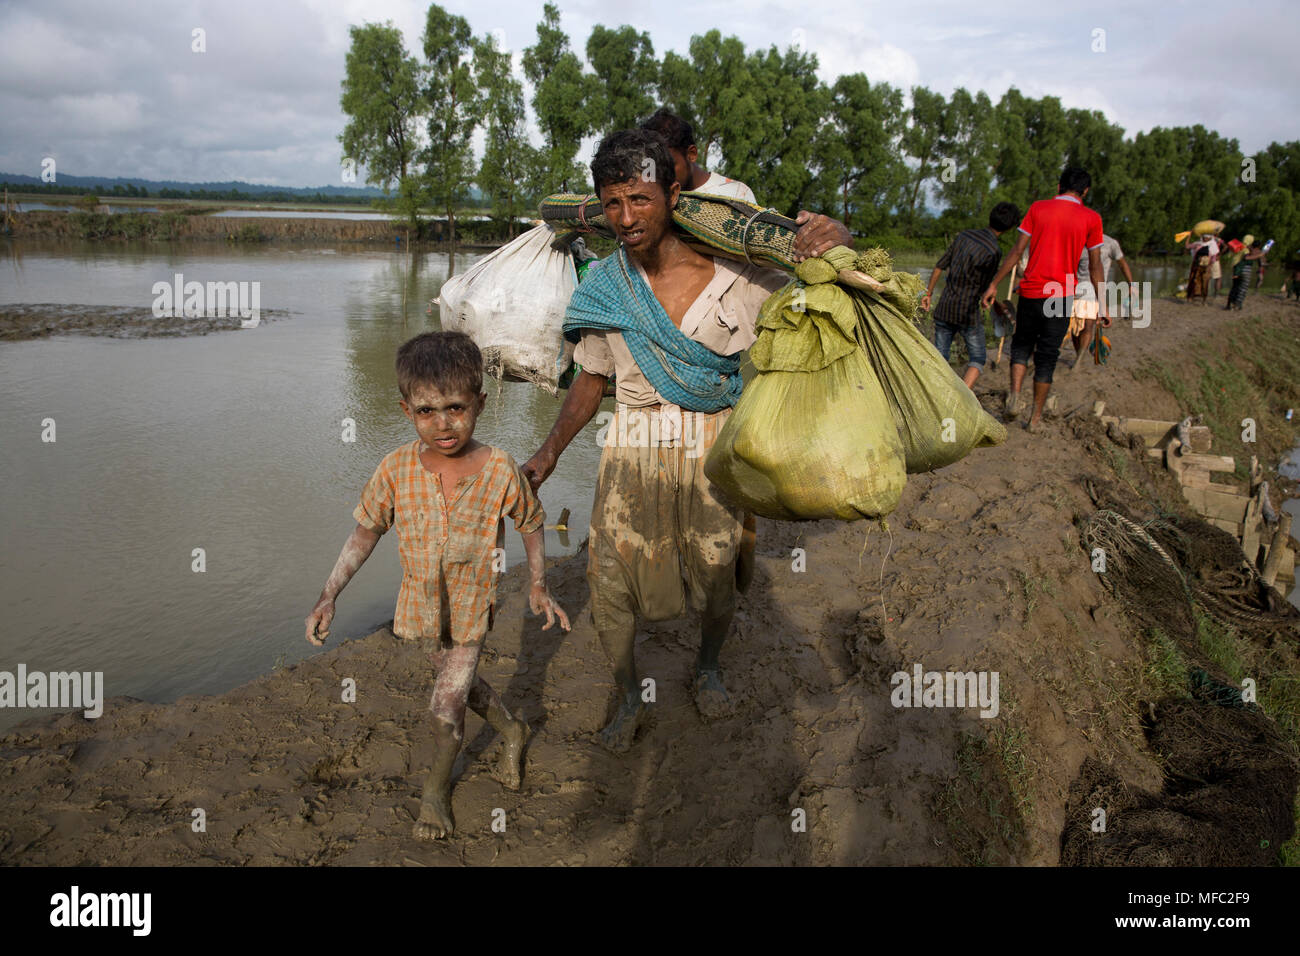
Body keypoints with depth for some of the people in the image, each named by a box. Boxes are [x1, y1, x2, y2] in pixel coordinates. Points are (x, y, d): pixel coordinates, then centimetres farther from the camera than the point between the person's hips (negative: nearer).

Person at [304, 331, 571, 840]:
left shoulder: (499, 470, -22)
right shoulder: (395, 470, -19)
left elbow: (531, 522, -4)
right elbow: (365, 531, -6)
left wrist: (538, 586, -3)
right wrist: (328, 597, -8)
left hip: (473, 605, -3)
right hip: (422, 602, 3)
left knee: (446, 707, -2)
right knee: (461, 683, 22)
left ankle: (436, 789, 26)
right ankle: (512, 732, 51)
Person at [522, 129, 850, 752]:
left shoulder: (735, 273, -10)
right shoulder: (604, 286, -3)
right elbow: (591, 379, 10)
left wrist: (836, 241, -25)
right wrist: (549, 453, 5)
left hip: (715, 449, -1)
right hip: (633, 450, 1)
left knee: (719, 577, 10)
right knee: (609, 580, -1)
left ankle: (708, 666, 43)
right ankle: (628, 697, 25)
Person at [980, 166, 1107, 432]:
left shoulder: (1038, 208, 2)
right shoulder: (1091, 218, 0)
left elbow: (1017, 250, -2)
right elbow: (1095, 265, 0)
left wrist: (994, 284, 3)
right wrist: (1102, 304, 6)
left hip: (1030, 291, 1)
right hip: (1062, 295, -1)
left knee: (1022, 344, 18)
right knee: (1047, 355, 8)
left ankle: (1014, 395, -4)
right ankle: (1036, 417, 11)